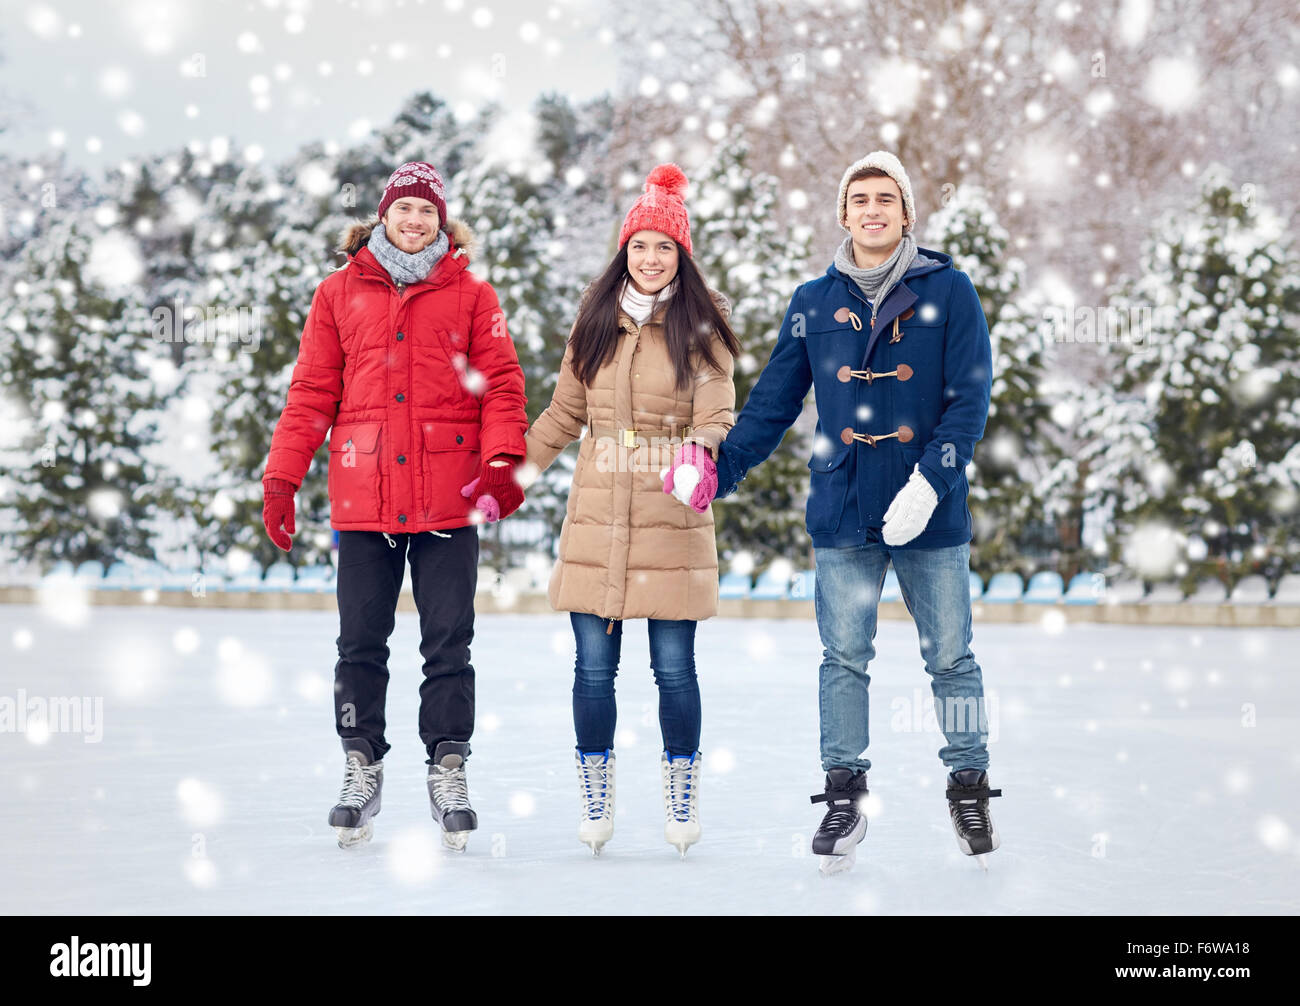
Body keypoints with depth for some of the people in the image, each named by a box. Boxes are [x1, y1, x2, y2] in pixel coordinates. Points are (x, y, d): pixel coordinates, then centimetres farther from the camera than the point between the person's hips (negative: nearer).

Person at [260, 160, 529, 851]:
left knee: (448, 641, 2)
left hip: (449, 501, -1)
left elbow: (500, 384, 1)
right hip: (364, 498, 1)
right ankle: (361, 767, 17)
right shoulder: (340, 293, 10)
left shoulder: (470, 295, 7)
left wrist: (502, 462, -14)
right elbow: (312, 392, 9)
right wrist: (281, 479, 3)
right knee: (360, 642, 5)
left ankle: (448, 770, 11)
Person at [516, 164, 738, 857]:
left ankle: (681, 801, 15)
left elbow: (714, 415, -7)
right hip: (597, 515, 3)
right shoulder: (596, 319, 11)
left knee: (674, 667, 0)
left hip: (672, 520, -2)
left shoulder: (702, 325, 2)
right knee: (593, 666, 4)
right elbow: (564, 412, 17)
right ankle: (594, 801, 16)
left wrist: (698, 458, -28)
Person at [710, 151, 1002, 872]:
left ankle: (969, 788, 19)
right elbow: (772, 403, 12)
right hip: (842, 515, 2)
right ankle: (844, 795, 13)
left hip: (932, 515, -2)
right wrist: (714, 474, 4)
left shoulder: (948, 291, 0)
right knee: (844, 659, 5)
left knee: (951, 658, 6)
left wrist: (928, 484, -16)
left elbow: (970, 398, -6)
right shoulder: (814, 301, 8)